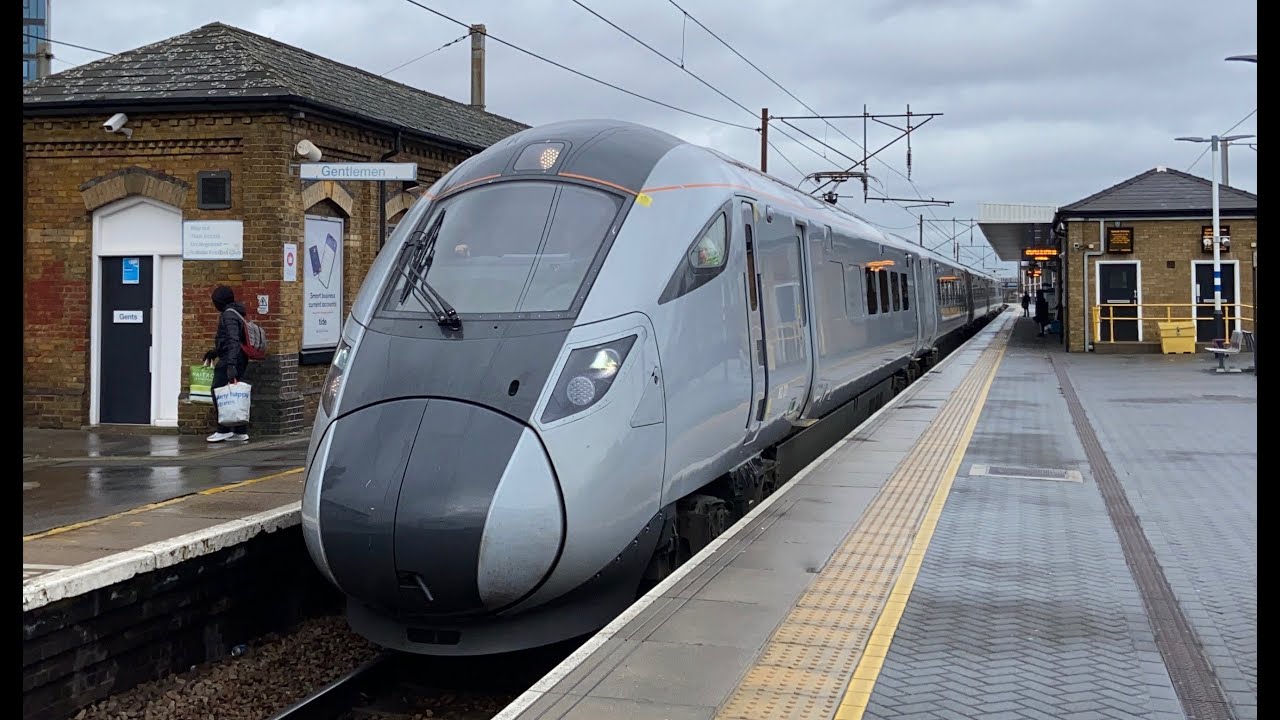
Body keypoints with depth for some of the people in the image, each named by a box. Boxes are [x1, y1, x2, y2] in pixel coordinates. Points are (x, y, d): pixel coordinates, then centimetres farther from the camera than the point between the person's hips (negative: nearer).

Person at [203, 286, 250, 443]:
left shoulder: (229, 315, -14)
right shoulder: (235, 313, 17)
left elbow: (233, 341, -25)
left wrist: (231, 365, -32)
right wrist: (214, 352, 34)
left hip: (230, 361, -10)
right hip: (239, 360, 10)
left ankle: (224, 430, -5)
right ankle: (241, 431, 12)